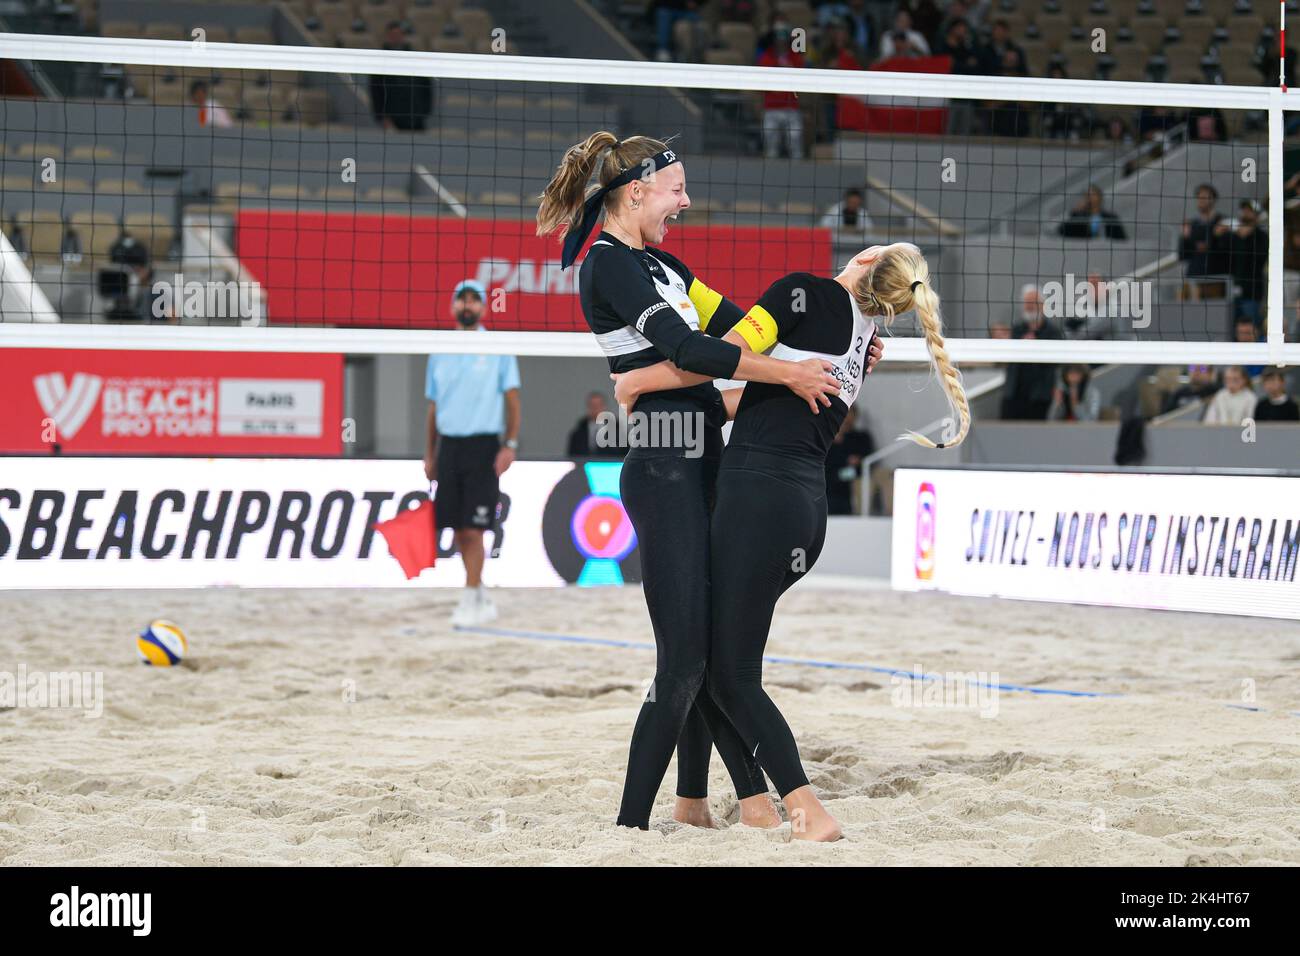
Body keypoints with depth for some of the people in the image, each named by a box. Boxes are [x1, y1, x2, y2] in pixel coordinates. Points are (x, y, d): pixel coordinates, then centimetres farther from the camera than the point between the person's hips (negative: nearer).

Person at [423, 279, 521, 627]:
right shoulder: (440, 353, 13)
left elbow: (512, 399, -1)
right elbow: (433, 406, 16)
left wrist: (510, 445, -11)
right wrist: (429, 455, 11)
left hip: (482, 445, -4)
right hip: (448, 446, 4)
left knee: (473, 529, -10)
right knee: (458, 530, 5)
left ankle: (470, 602, -7)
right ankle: (483, 598, 17)